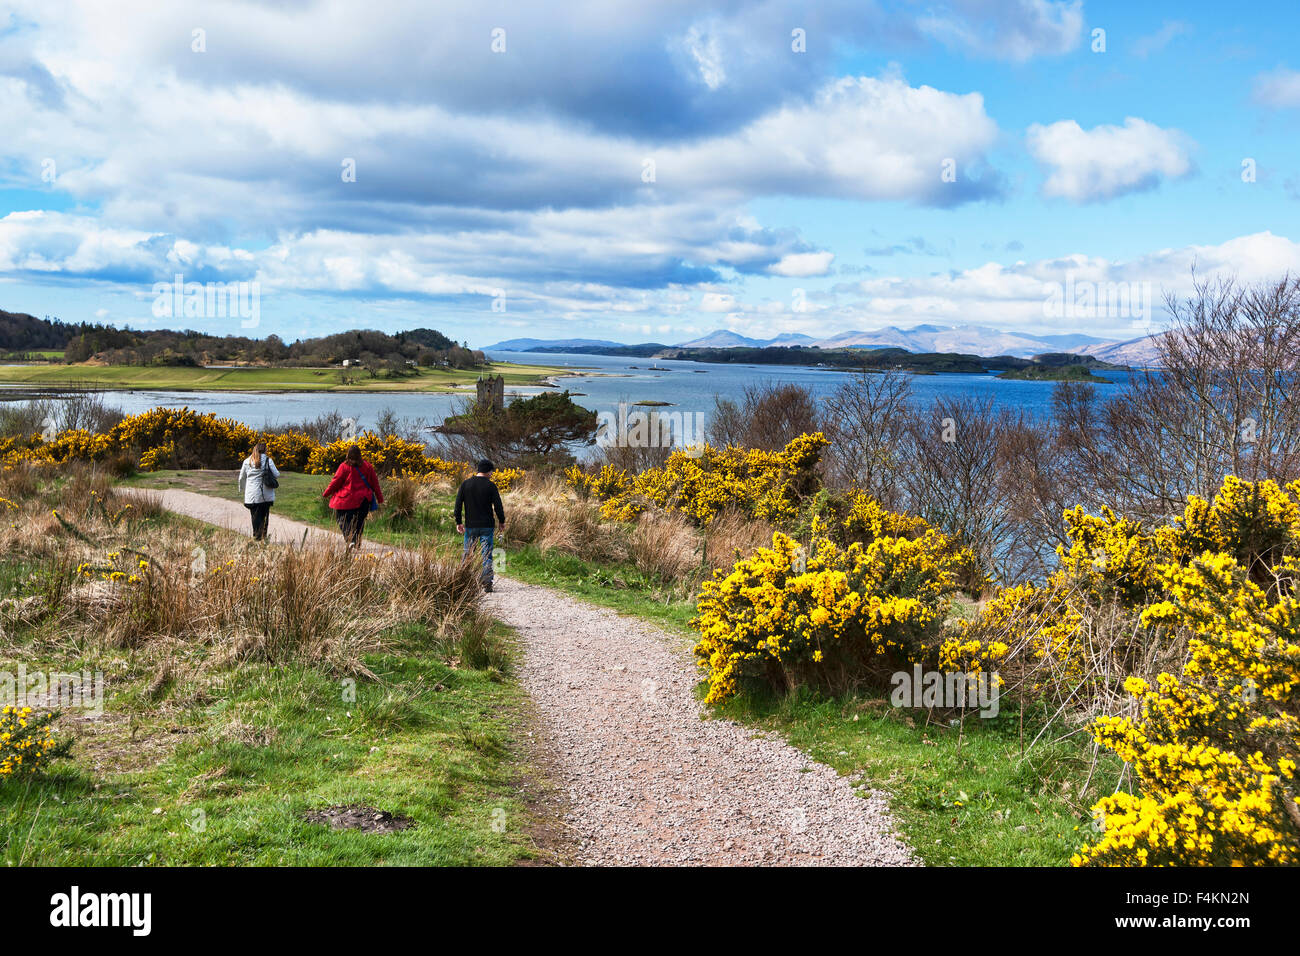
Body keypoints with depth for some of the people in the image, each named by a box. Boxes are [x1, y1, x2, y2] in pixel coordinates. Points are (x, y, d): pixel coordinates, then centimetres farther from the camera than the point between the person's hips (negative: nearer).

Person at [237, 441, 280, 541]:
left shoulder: (247, 461, 6)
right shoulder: (268, 460, -4)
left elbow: (242, 478, 14)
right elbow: (276, 475, -4)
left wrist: (242, 489, 29)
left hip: (251, 495, 2)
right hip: (266, 495, -2)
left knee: (255, 515, 7)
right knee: (264, 515, 6)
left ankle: (256, 537, 4)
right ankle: (263, 536, 3)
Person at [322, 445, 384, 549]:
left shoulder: (344, 466, -7)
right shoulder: (367, 466, 3)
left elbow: (335, 482, -2)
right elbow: (375, 482, 8)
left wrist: (326, 493, 12)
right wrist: (380, 498, 16)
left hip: (347, 500, -3)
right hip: (363, 500, 3)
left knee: (344, 521, 2)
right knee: (359, 521, 14)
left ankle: (350, 539, -18)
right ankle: (357, 542, 13)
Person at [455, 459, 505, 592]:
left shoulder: (465, 484, 1)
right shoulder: (490, 485, -6)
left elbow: (458, 504, 1)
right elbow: (498, 506, -6)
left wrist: (458, 522, 8)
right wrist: (502, 521, 8)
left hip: (470, 526, 2)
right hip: (487, 526, -2)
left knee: (468, 554, 13)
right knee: (487, 556, 2)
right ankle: (487, 584, -3)